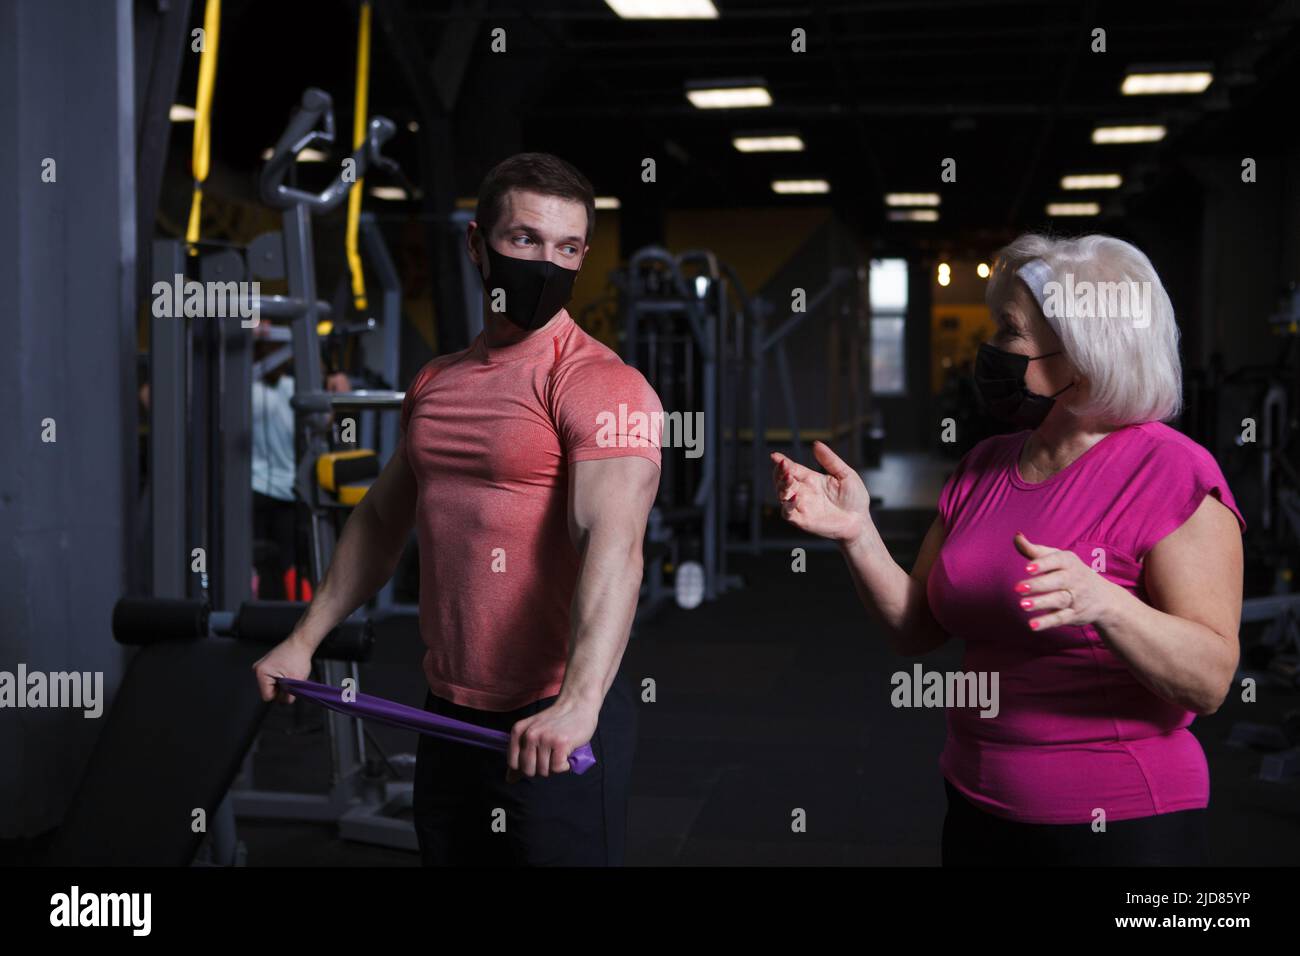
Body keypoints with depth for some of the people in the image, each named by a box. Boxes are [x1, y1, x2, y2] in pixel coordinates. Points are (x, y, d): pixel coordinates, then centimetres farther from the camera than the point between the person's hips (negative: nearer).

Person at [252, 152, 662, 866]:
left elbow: (613, 545, -26)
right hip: (448, 713, 7)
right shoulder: (434, 383, 10)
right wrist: (305, 639, 18)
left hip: (554, 729, -6)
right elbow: (381, 518, 21)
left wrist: (579, 702, -38)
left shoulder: (601, 385, -12)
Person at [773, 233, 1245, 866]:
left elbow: (1209, 682, -19)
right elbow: (917, 631, 5)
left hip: (1118, 824, -5)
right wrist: (858, 534, -10)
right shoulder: (983, 469, 6)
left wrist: (1104, 604, -36)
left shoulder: (1168, 473, -13)